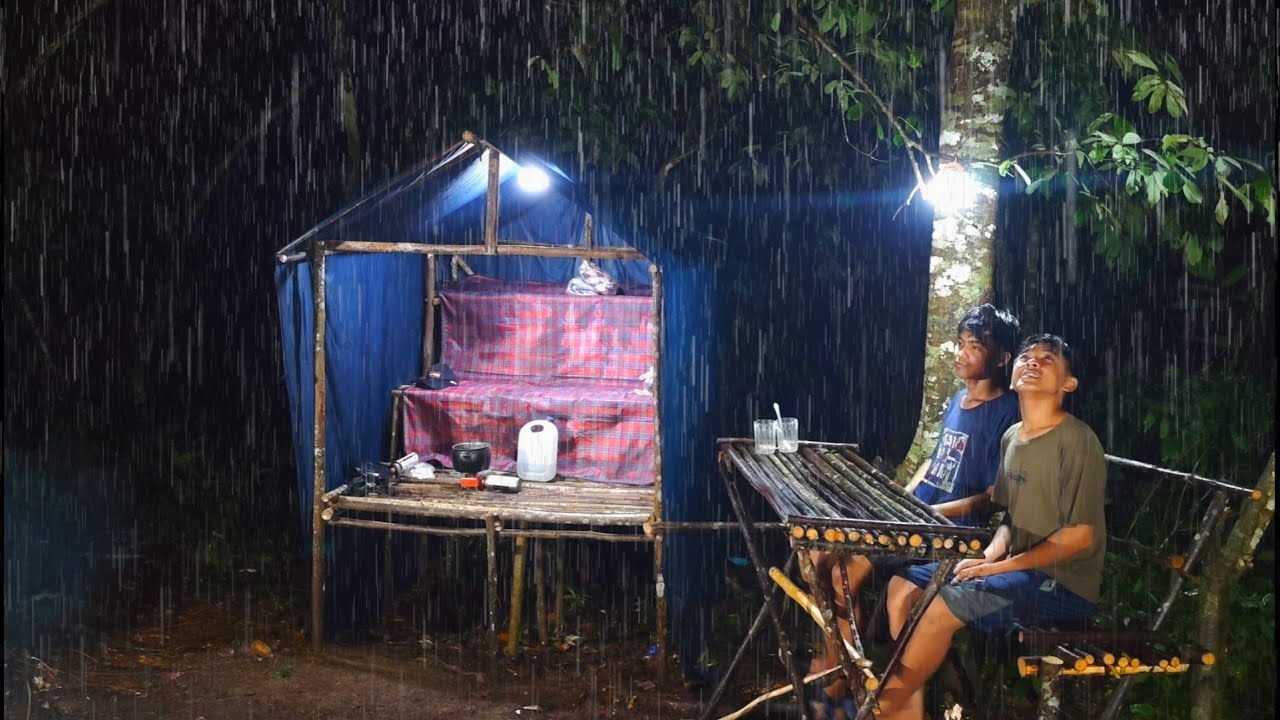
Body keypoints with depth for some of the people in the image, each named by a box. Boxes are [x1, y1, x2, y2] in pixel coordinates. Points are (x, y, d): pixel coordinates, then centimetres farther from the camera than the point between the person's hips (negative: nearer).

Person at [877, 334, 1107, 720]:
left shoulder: (1077, 441, -15)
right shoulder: (1011, 438, 11)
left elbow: (1079, 535, -18)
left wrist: (999, 567, -18)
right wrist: (988, 557, -4)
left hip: (1063, 585, -9)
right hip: (1016, 569, 9)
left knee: (946, 605, -27)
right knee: (903, 586, 1)